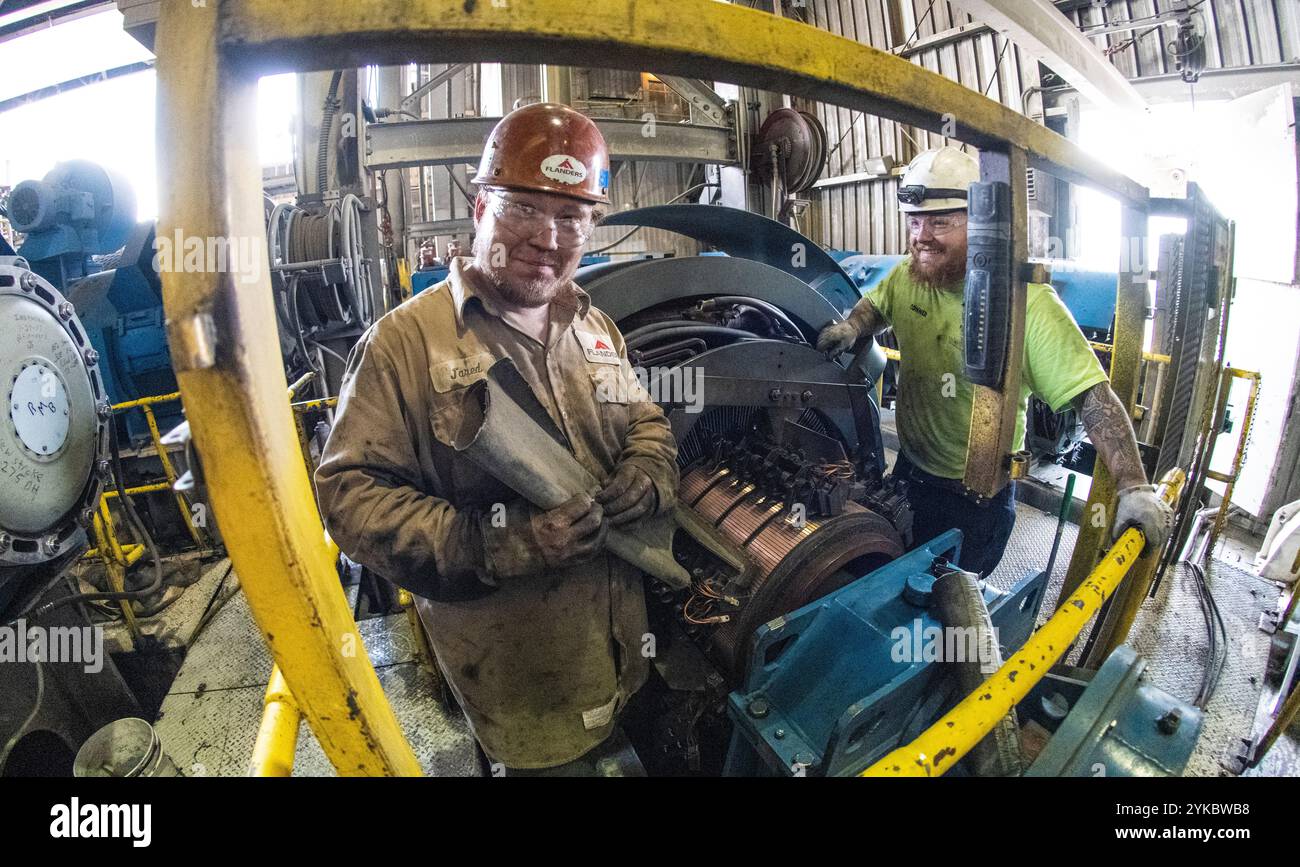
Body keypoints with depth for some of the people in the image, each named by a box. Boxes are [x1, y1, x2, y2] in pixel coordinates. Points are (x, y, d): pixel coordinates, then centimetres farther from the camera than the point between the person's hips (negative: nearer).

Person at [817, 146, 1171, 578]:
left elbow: (1094, 398, -24)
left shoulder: (1029, 302, -23)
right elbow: (874, 306, 16)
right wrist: (850, 328, -6)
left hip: (979, 498, -5)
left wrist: (1134, 486, -31)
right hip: (909, 470, 6)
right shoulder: (906, 276, -7)